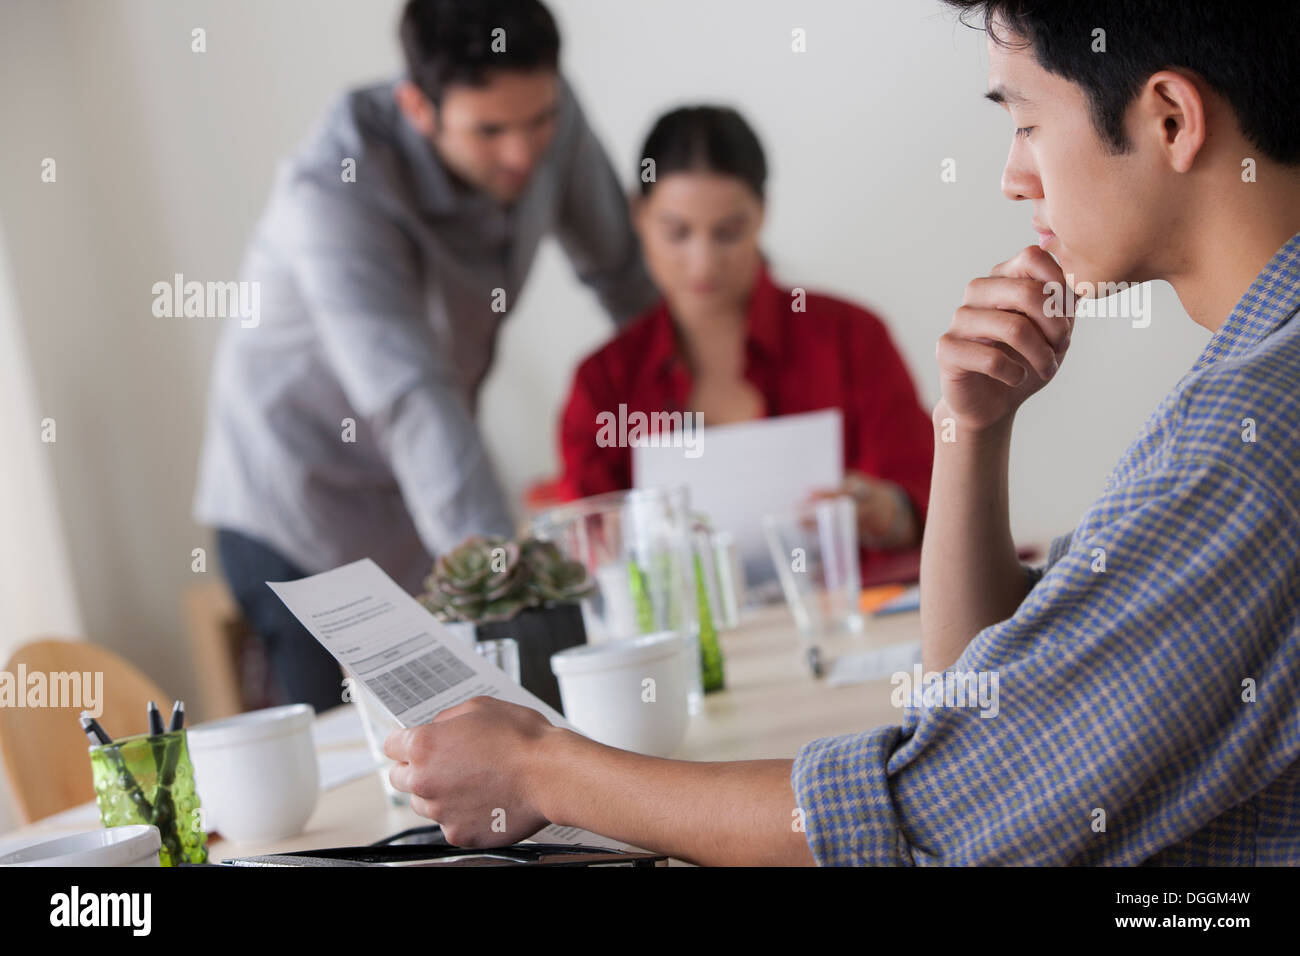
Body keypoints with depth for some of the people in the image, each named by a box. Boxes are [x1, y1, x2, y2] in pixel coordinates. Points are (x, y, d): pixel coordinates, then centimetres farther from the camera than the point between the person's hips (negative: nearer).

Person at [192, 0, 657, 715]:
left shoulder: (546, 116, -13)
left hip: (434, 511, 6)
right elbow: (412, 401, -43)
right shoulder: (331, 197, -32)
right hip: (302, 514, -6)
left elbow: (626, 272, 4)